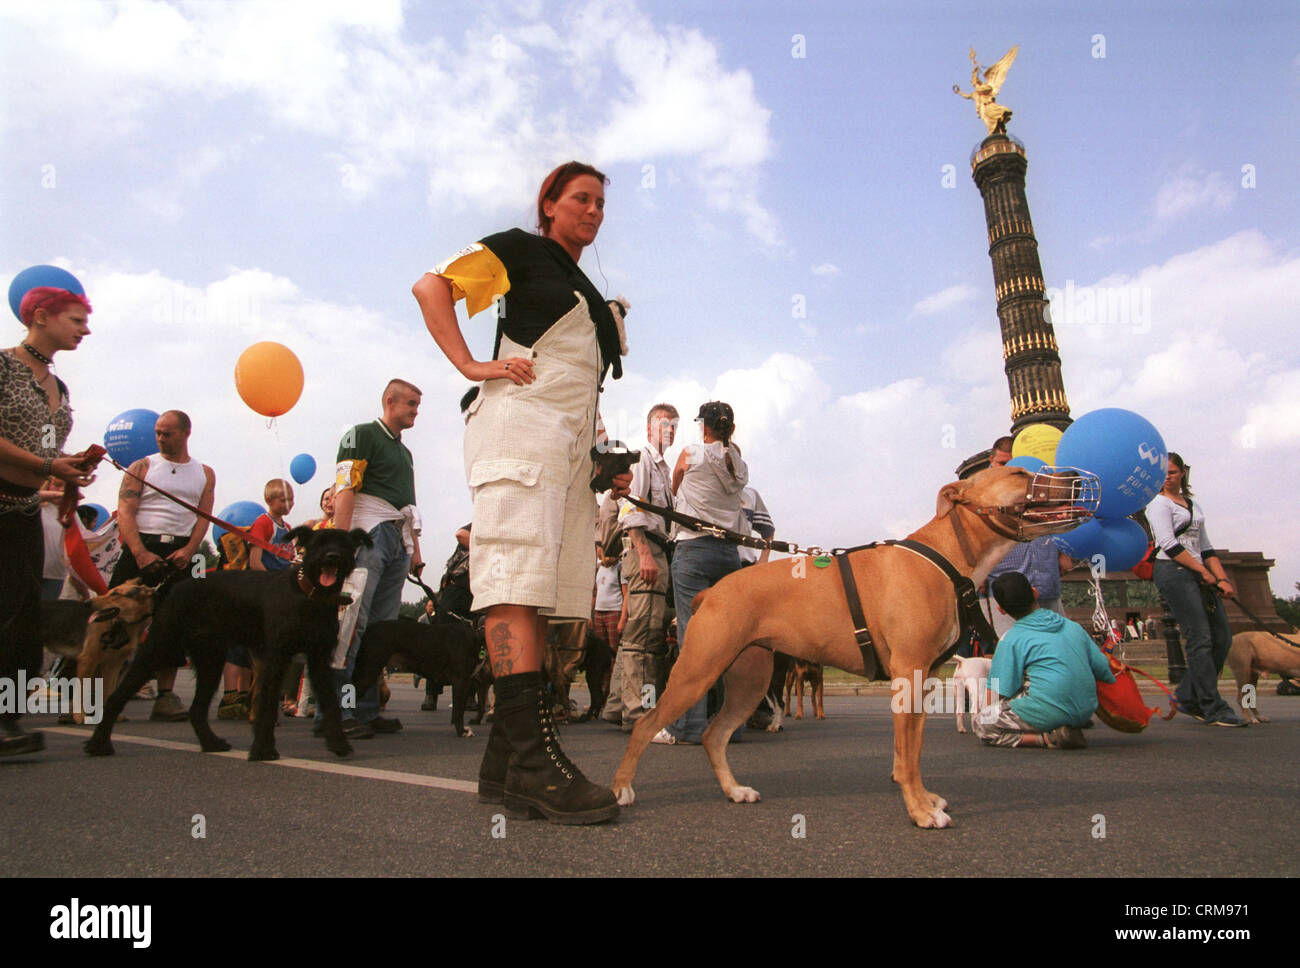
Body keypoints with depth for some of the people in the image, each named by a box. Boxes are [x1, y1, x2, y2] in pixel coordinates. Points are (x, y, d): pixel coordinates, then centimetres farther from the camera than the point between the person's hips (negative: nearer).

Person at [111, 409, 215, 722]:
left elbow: (204, 517, 6)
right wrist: (140, 553, -14)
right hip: (140, 547, -1)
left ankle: (165, 696, 6)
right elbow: (125, 513, -2)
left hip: (180, 552, 1)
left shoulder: (204, 474, 13)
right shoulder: (142, 467, 8)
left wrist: (188, 550, -11)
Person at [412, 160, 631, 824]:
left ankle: (504, 763, 0)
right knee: (518, 580, -19)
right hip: (520, 421, -8)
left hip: (572, 444, 8)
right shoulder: (519, 249, 11)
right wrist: (470, 365, -10)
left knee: (548, 594, -1)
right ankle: (531, 758, -25)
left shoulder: (589, 295, 32)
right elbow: (431, 285, 1)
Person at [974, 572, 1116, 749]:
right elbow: (1102, 667, 13)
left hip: (1049, 713, -7)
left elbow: (1001, 693, -8)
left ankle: (1048, 738, -9)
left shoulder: (1010, 640, -7)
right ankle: (1069, 730, 6)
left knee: (981, 725, 8)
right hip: (1086, 712, 7)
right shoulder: (1073, 626, 9)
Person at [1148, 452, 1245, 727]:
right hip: (1173, 572, -8)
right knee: (1200, 639, -12)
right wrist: (1203, 571, -10)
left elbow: (1206, 547, 19)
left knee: (1222, 638, 3)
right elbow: (1169, 545, -11)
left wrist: (1222, 578, 6)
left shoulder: (1194, 506, 22)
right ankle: (1214, 709, -10)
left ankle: (1187, 696, 14)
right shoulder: (1159, 504, 0)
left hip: (1198, 575, 8)